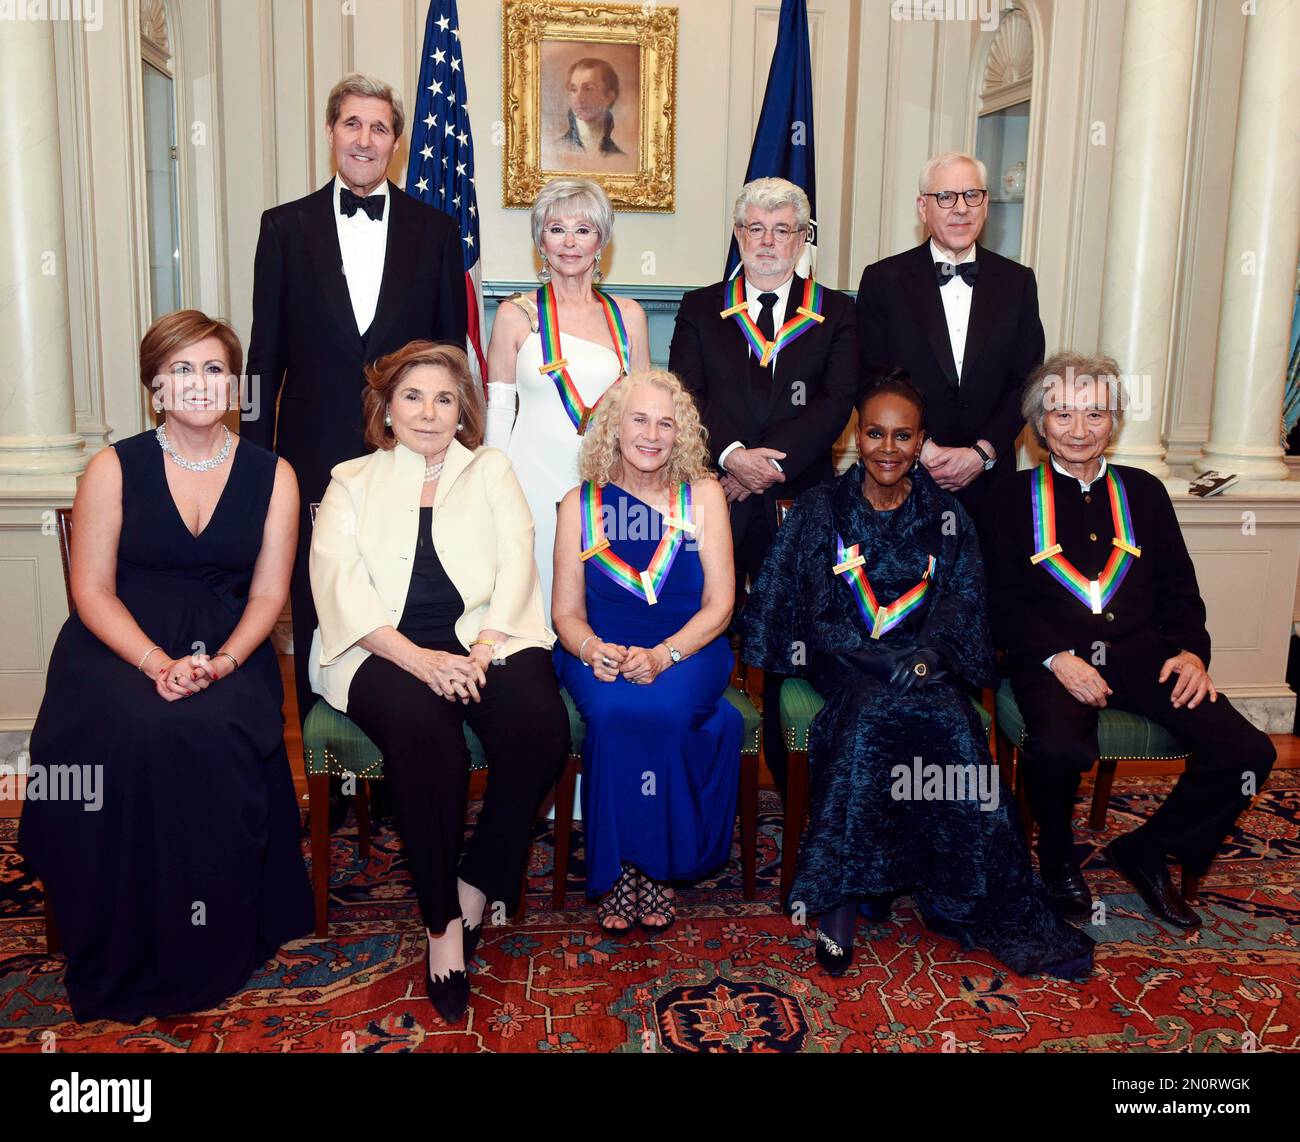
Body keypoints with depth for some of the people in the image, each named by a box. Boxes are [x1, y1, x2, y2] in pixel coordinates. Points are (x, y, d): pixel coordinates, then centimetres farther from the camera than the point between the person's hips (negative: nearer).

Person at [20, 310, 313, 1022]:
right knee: (137, 734, -32)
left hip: (226, 646, 1)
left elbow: (267, 593, 3)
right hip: (120, 643, 0)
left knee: (215, 733, -31)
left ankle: (217, 944, -12)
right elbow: (92, 588, -2)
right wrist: (157, 663, -18)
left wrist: (223, 661, -16)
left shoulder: (271, 475, 6)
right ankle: (132, 954, -13)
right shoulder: (115, 469, 3)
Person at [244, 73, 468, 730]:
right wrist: (257, 456, 2)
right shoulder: (286, 227, 7)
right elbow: (266, 355, 6)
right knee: (316, 617, 9)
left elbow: (451, 352, 7)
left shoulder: (436, 231, 6)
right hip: (315, 454, 1)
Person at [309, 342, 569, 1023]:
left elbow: (515, 564, 6)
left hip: (485, 637, 2)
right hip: (388, 648, -1)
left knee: (540, 726, -29)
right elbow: (340, 582, 0)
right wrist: (418, 658, -17)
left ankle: (475, 890, -9)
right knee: (421, 731, -34)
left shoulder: (492, 471, 20)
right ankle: (442, 921, -18)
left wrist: (481, 649, -14)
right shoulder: (352, 482, 16)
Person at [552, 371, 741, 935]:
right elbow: (566, 613, 5)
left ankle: (655, 866, -12)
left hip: (687, 652, 0)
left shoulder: (703, 495, 4)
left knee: (662, 711, -33)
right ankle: (617, 869, -15)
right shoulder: (581, 504, 6)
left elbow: (718, 603, -1)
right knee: (614, 713, -32)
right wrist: (593, 650, -19)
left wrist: (662, 655, -18)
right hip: (602, 654, 1)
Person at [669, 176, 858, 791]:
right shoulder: (700, 308, 13)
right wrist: (733, 455, -16)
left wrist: (771, 463, -13)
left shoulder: (836, 314, 11)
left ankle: (790, 780, 15)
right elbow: (685, 395, 0)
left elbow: (836, 404, -2)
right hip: (715, 501, 0)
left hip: (800, 503, 0)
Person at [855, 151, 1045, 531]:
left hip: (989, 481, 2)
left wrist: (981, 453, -10)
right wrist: (922, 450, -13)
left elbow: (1026, 382, 3)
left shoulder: (1017, 281, 6)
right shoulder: (883, 280, 0)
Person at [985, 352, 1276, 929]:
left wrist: (1190, 649, -1)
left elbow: (1179, 585, 18)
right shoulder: (1015, 497, 9)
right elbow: (1004, 600, 1)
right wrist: (1056, 658, -14)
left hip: (1140, 653, 4)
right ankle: (1058, 860, -1)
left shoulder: (1143, 491, 20)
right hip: (1052, 655, -3)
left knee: (1247, 751, -16)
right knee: (1058, 748, -35)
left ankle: (1147, 849, 7)